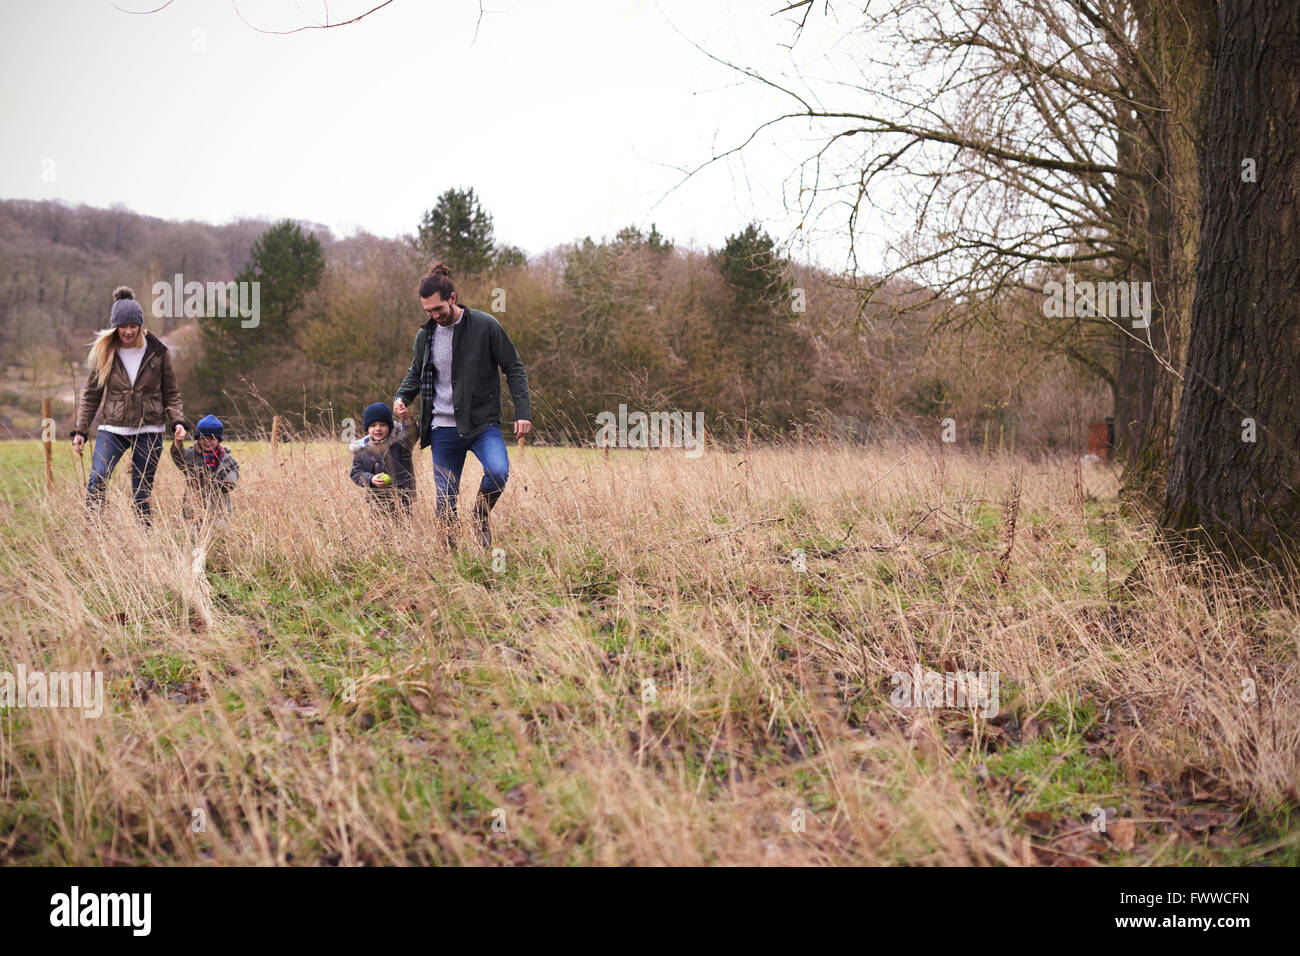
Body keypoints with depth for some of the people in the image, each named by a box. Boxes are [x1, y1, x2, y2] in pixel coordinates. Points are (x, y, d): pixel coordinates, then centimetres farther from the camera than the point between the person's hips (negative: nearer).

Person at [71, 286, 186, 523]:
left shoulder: (158, 353, 0)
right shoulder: (104, 353, 2)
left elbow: (171, 393, 7)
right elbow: (91, 394, 8)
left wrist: (177, 421, -9)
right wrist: (80, 430, 4)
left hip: (148, 431, 0)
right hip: (112, 429, 0)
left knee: (142, 493, 2)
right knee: (97, 481, -18)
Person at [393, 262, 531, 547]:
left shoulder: (485, 326, -6)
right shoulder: (425, 335, 5)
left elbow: (514, 369, -2)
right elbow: (415, 373, 21)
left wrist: (522, 411, -12)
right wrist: (402, 397, 0)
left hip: (482, 423, -3)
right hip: (444, 428, 3)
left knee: (498, 471, -29)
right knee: (445, 503, 2)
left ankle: (481, 515, 1)